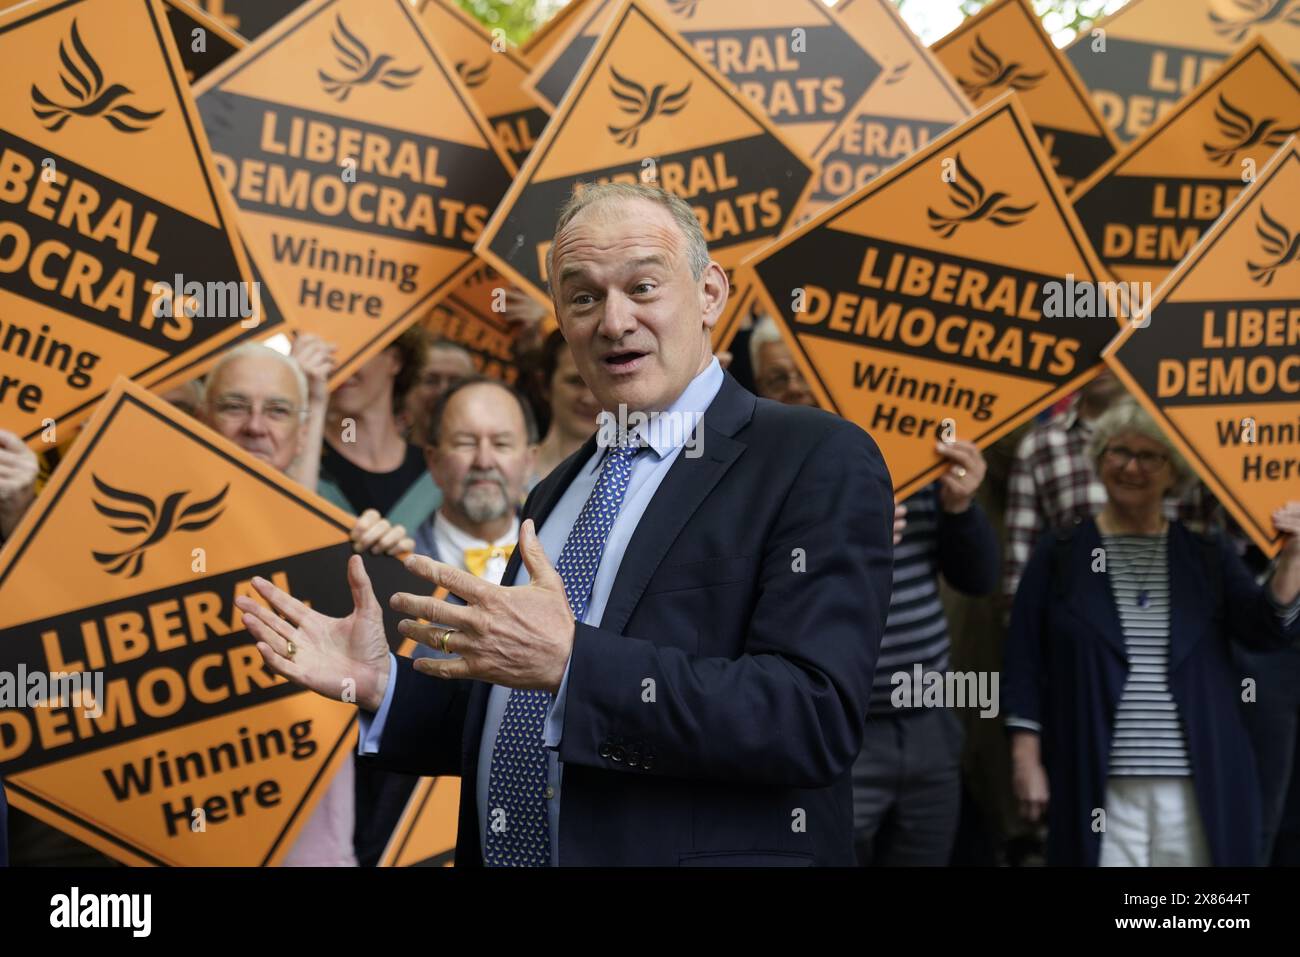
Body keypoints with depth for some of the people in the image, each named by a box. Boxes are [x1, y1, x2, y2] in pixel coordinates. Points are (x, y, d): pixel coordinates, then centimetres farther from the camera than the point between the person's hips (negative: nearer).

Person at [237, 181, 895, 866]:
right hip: (509, 849, 6)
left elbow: (816, 718, -24)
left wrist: (570, 660, -28)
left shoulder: (820, 462, -12)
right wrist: (381, 687, -1)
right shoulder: (558, 493, 11)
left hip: (702, 850, -6)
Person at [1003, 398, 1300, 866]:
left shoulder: (1207, 555, 11)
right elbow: (1025, 662, 4)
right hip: (1097, 785, -2)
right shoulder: (1059, 555, 6)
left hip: (1200, 786, 2)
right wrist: (1027, 761, -2)